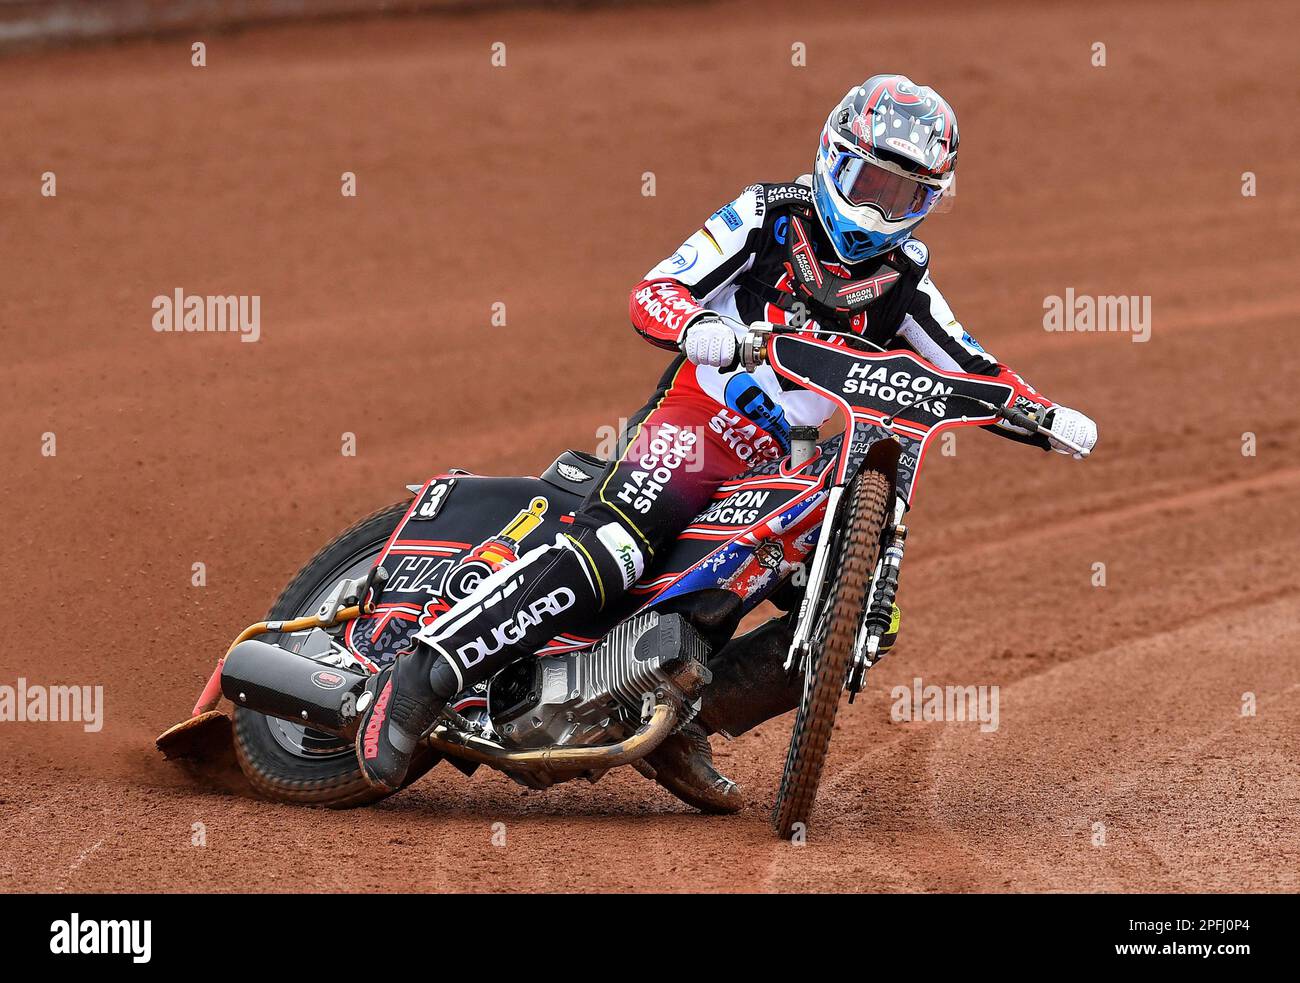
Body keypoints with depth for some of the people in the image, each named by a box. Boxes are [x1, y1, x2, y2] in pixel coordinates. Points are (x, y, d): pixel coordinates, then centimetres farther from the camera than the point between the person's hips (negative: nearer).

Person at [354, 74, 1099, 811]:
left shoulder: (902, 280, 12)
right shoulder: (770, 217, -1)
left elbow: (973, 371, 14)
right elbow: (652, 293, -8)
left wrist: (1048, 419, -4)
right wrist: (696, 326, -31)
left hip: (780, 467, 6)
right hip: (692, 426, -6)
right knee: (610, 552, -30)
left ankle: (680, 723, 3)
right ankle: (421, 679, -32)